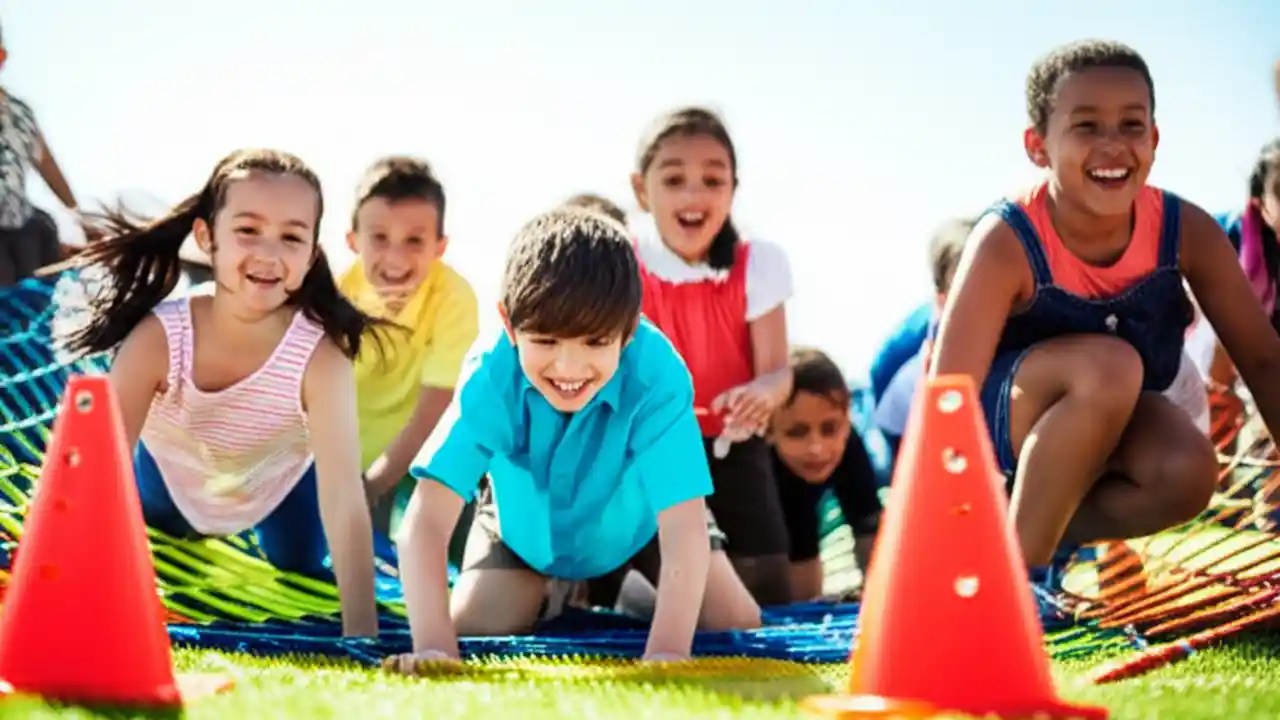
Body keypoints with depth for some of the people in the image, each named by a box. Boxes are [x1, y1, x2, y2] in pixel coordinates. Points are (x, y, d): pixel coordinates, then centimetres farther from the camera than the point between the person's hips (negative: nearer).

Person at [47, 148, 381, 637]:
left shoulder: (320, 357, -42)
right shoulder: (159, 336, -40)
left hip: (278, 485, -1)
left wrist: (361, 634, -51)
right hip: (174, 477, 1)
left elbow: (344, 498, -45)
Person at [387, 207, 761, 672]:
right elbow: (426, 520, -42)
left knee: (738, 626, -10)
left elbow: (685, 529, -44)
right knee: (473, 628, -16)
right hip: (526, 525, 0)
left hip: (636, 523, 0)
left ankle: (636, 588, 23)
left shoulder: (657, 376, -41)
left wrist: (667, 651, -56)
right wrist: (434, 645, -54)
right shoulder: (490, 375, -38)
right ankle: (546, 592, 19)